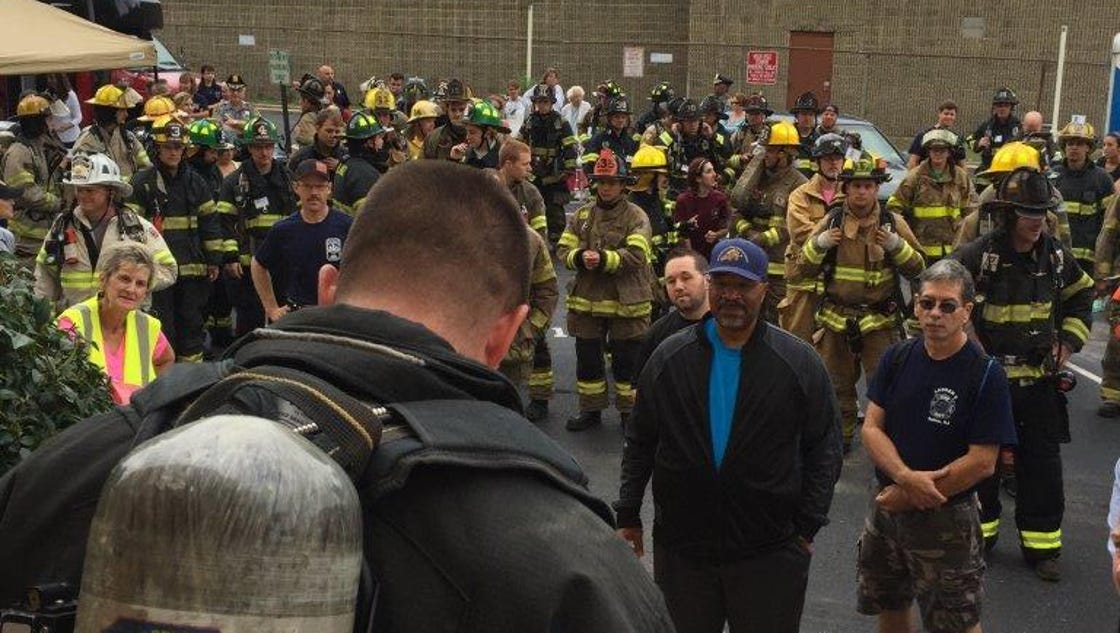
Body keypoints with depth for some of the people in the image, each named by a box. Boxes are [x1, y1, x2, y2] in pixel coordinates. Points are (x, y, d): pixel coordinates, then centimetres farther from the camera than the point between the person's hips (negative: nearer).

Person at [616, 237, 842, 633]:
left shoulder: (799, 363, -4)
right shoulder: (670, 357, 1)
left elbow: (824, 449, 0)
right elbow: (640, 442, 7)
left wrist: (807, 526, -5)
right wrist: (628, 514, 6)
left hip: (771, 552, -1)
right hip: (680, 546, 2)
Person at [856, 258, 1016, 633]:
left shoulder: (986, 375, -16)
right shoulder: (897, 359, -2)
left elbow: (982, 463, -18)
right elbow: (871, 428, -4)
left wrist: (909, 497, -17)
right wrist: (906, 477, -22)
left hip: (948, 520, -4)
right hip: (886, 507, 5)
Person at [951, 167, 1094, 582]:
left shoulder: (1056, 256, 2)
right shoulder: (978, 256, -14)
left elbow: (1081, 296, 18)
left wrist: (1068, 342, 8)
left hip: (1040, 379, 4)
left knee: (1043, 464, 8)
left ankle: (1041, 544, 19)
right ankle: (980, 531, 26)